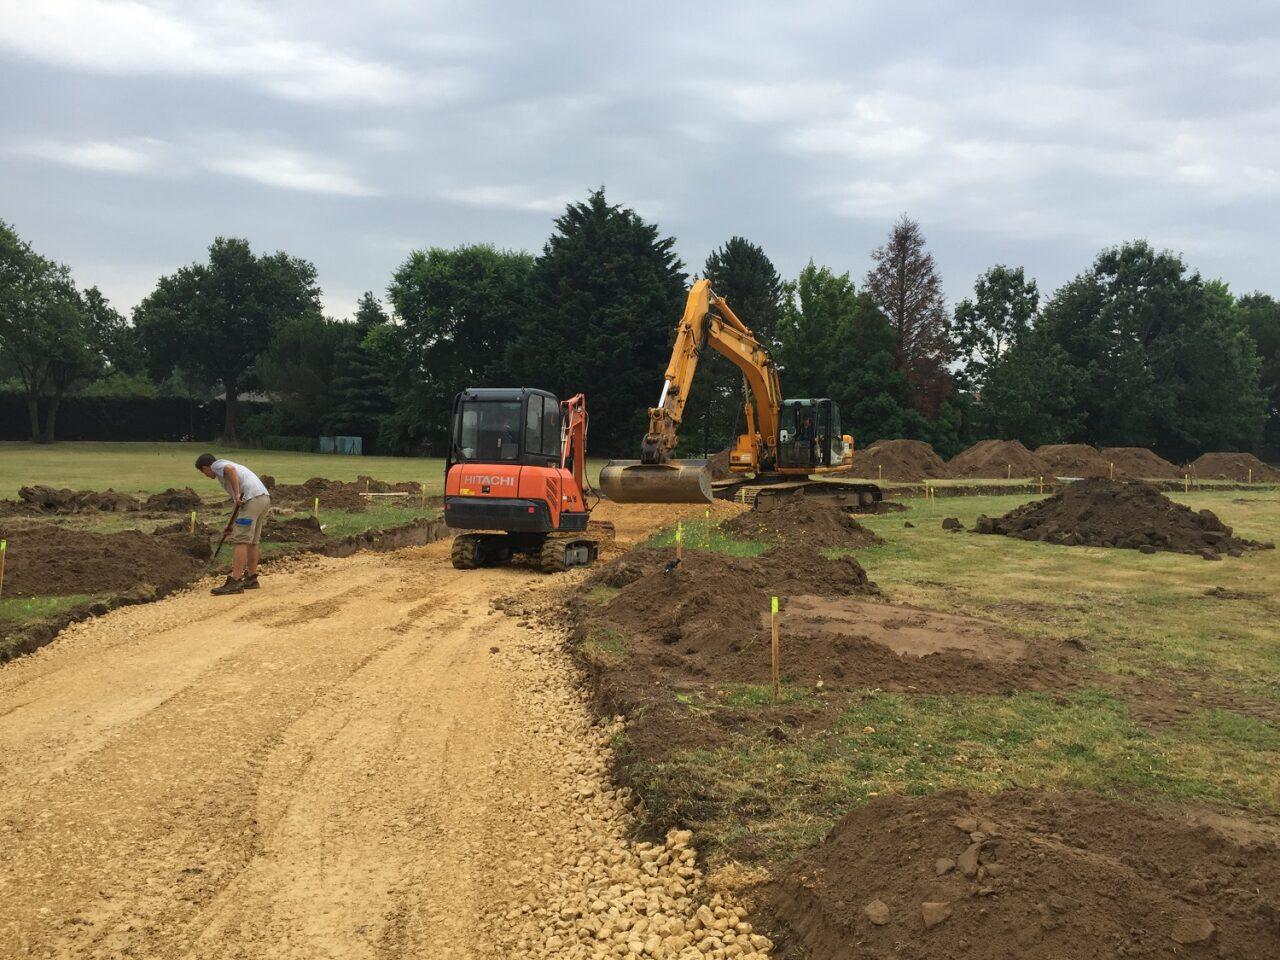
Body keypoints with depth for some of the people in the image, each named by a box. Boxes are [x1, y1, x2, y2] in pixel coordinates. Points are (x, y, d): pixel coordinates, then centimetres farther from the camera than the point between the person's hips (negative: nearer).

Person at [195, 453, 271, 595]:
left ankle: (234, 583, -10)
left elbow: (230, 470, -19)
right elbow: (239, 502, 33)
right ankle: (251, 579, 26)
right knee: (251, 541, 18)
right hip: (264, 498, 9)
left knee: (240, 541, -8)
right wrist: (233, 523, 35)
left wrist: (237, 494, -20)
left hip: (253, 499, -9)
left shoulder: (217, 465, 7)